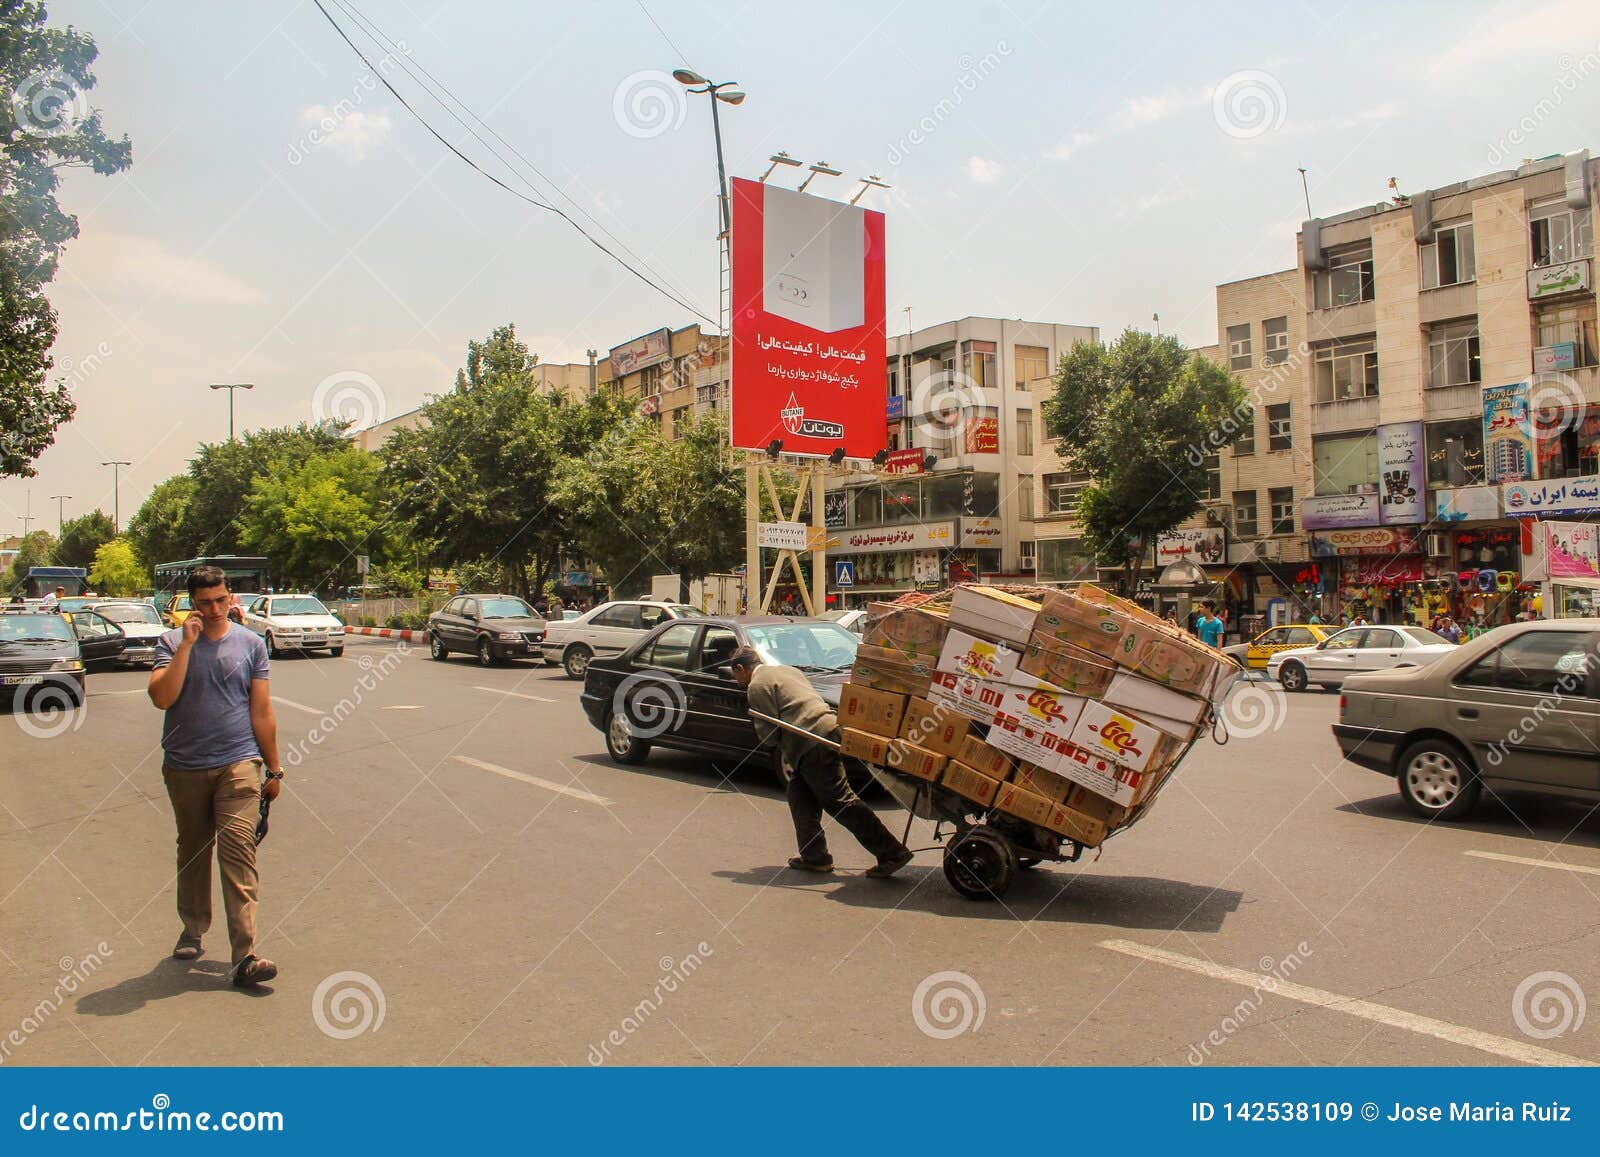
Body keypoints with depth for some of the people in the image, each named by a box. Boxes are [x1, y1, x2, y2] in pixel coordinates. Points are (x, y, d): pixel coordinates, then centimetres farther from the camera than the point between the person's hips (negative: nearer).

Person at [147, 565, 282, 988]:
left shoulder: (250, 644, 5)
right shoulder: (172, 643, 4)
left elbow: (261, 711, 7)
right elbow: (161, 697, -12)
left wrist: (274, 769, 8)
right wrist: (187, 644, -16)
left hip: (238, 765, -2)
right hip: (185, 767, 2)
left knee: (238, 853, -11)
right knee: (192, 852, 16)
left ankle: (245, 956, -13)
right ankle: (193, 930, 36)